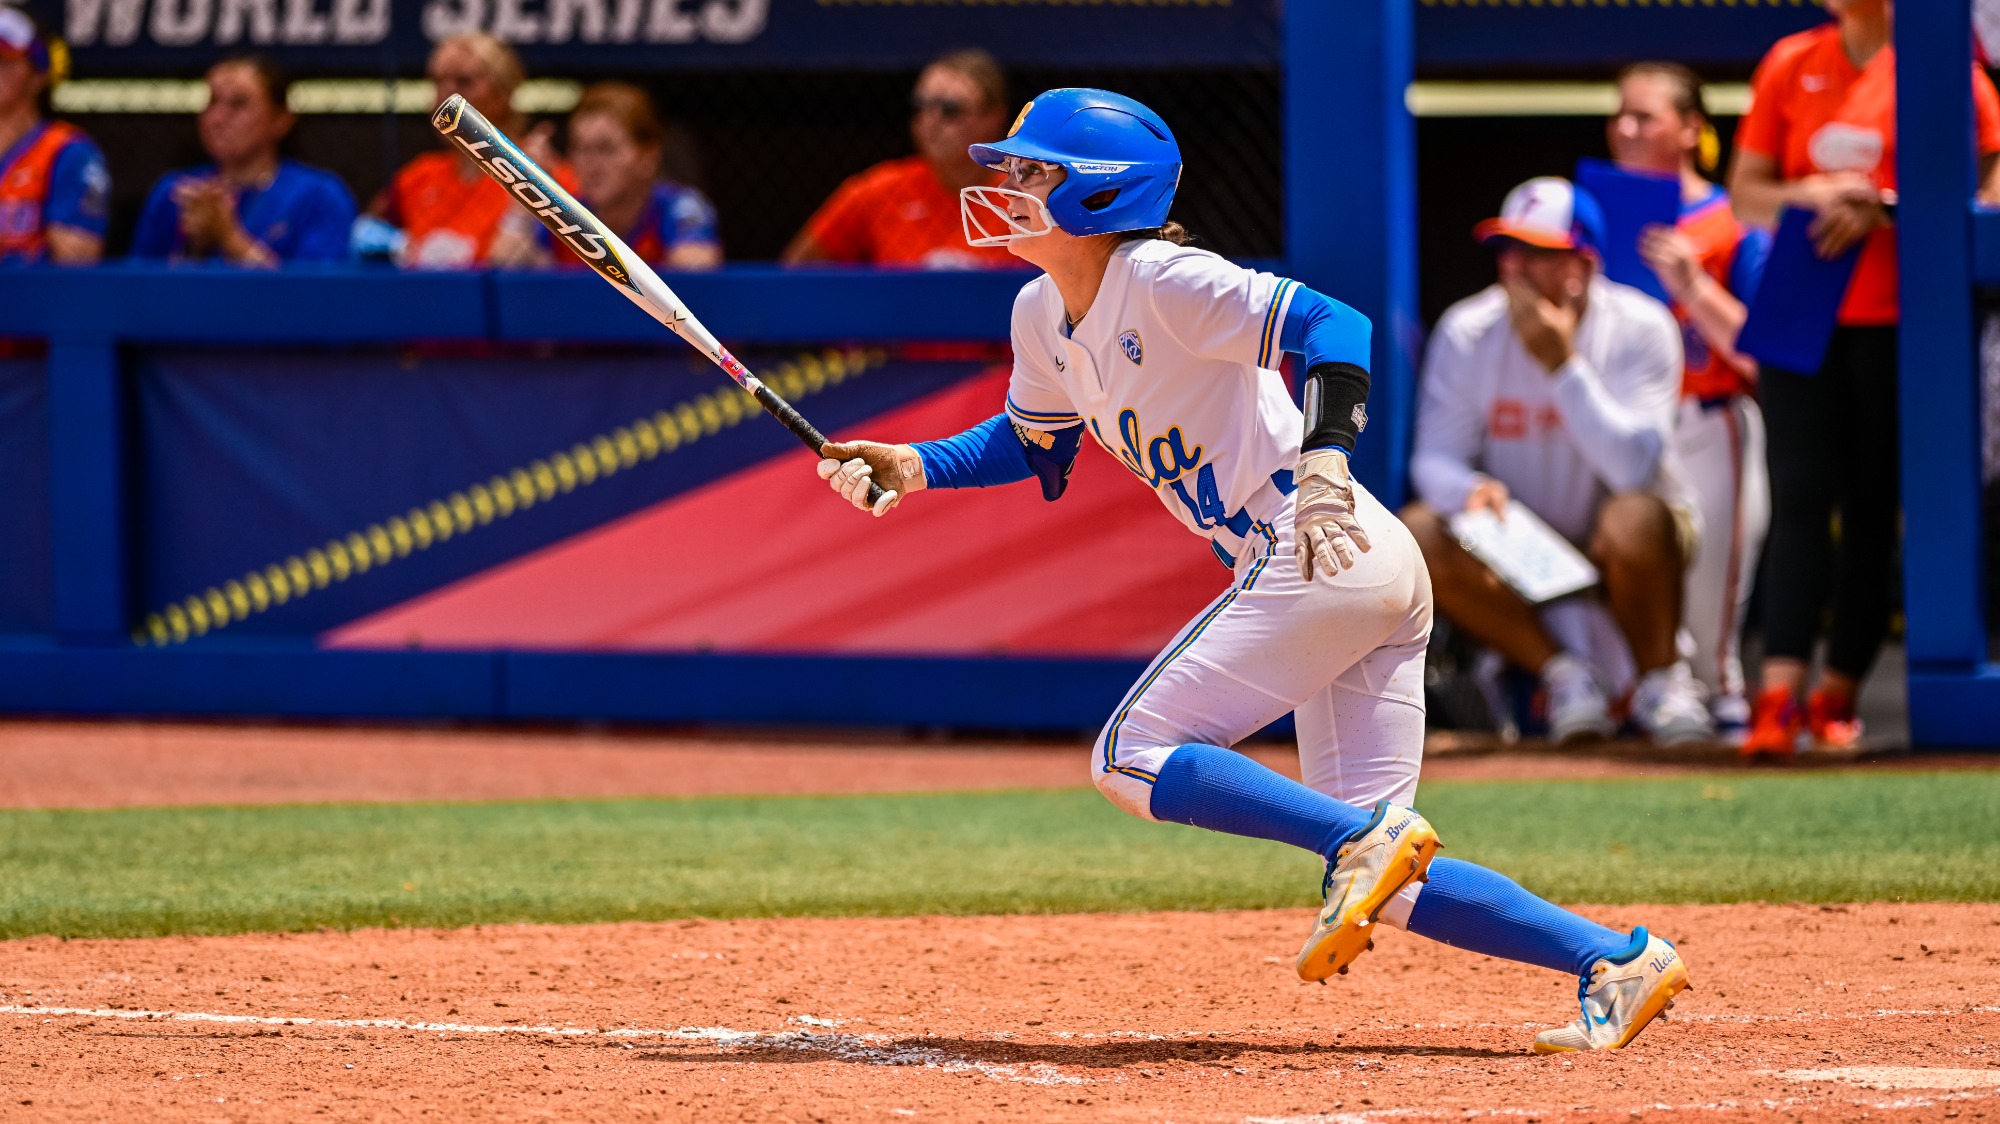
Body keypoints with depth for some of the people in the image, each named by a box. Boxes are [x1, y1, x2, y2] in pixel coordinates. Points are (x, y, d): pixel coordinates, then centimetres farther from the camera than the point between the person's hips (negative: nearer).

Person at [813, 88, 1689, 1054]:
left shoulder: (1163, 283, -12)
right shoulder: (1043, 315, 15)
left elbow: (1334, 324, -21)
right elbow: (1032, 442, 31)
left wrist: (1325, 457, -35)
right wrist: (916, 467, 15)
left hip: (1322, 557, -9)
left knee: (1129, 758, -9)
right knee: (1383, 888, 4)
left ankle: (1362, 838, -19)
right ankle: (1615, 961, -2)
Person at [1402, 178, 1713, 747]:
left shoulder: (1639, 329, -15)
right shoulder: (1467, 332, -7)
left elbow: (1634, 469, -26)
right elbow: (1434, 458, -8)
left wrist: (1561, 364, -32)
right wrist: (1470, 489, -32)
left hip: (1613, 550, -3)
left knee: (1636, 518, -37)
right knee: (1417, 533, -25)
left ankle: (1661, 680, -10)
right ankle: (1563, 670, -13)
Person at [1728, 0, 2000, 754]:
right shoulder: (1790, 65, 10)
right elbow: (1745, 192, 13)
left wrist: (1882, 209, -16)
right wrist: (1807, 197, -9)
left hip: (1896, 321, -2)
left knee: (1874, 509, 1)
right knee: (1800, 496, -9)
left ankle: (1838, 694, 8)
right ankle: (1780, 694, -18)